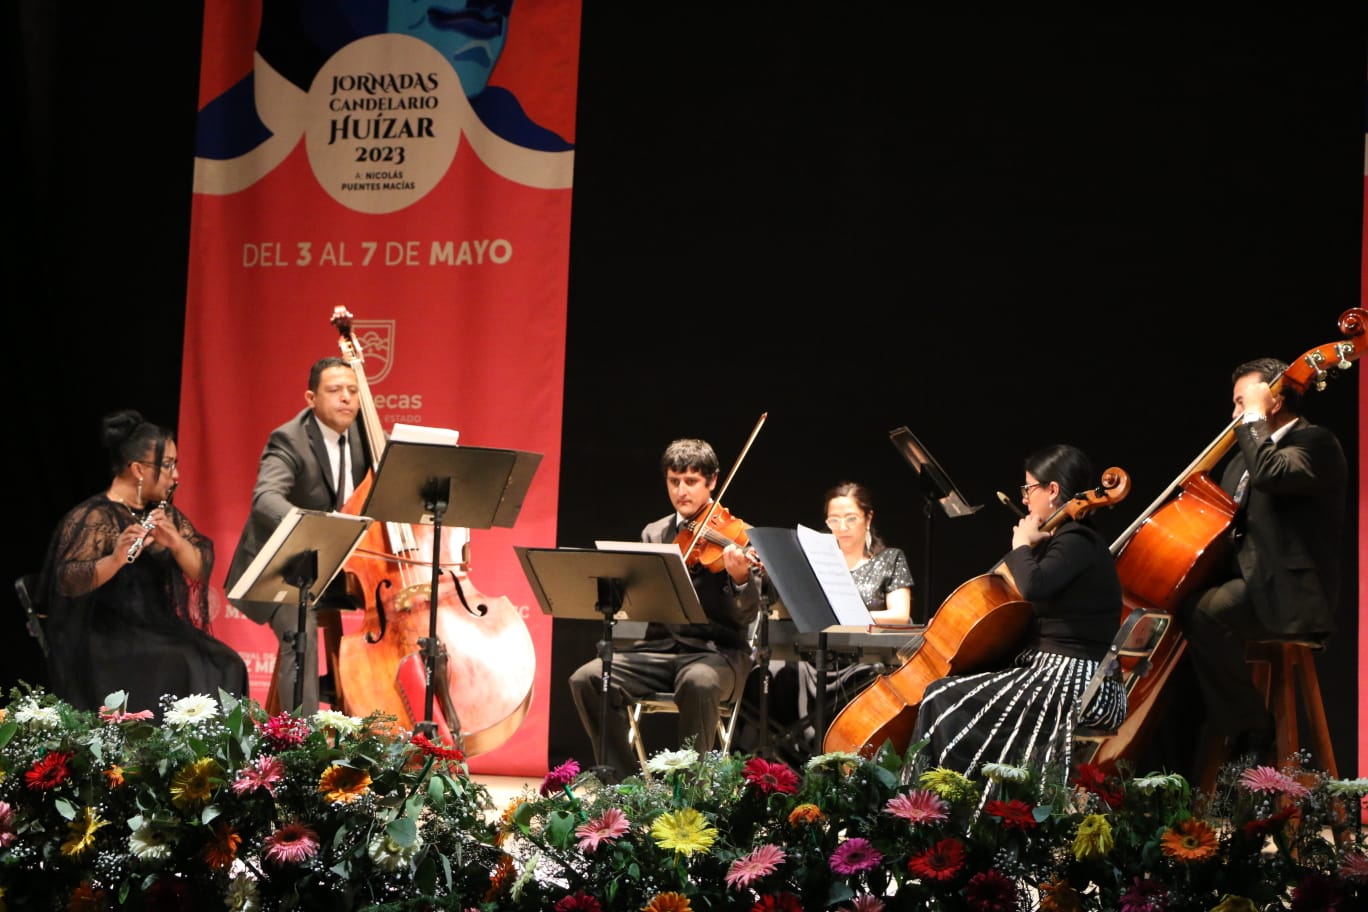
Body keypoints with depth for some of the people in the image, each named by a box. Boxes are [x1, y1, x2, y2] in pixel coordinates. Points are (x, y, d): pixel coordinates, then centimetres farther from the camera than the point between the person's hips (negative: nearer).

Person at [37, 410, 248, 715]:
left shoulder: (166, 514, 13)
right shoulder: (91, 517, -8)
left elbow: (201, 569, 2)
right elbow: (67, 581, -21)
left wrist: (176, 542, -18)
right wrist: (116, 559, -37)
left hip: (162, 632, 6)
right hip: (108, 641, -6)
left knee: (224, 666, -22)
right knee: (181, 673, -31)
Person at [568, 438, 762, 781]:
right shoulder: (654, 534, 12)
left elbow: (745, 617, -8)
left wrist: (740, 579, -29)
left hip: (716, 652, -4)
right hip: (660, 647, 4)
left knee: (698, 682, -39)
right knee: (587, 679, -20)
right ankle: (619, 777, -9)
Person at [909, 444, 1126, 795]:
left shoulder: (1076, 543, -13)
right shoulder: (1069, 540, 18)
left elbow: (1033, 586, -31)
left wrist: (1022, 545, -13)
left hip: (1072, 682, -11)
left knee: (943, 700, -13)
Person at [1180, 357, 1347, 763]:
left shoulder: (1315, 442, -6)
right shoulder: (1248, 452, 24)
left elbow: (1271, 474, -28)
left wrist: (1253, 420, -14)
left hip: (1286, 593, -10)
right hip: (1242, 577, 10)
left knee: (1203, 613, -33)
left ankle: (1251, 731, -20)